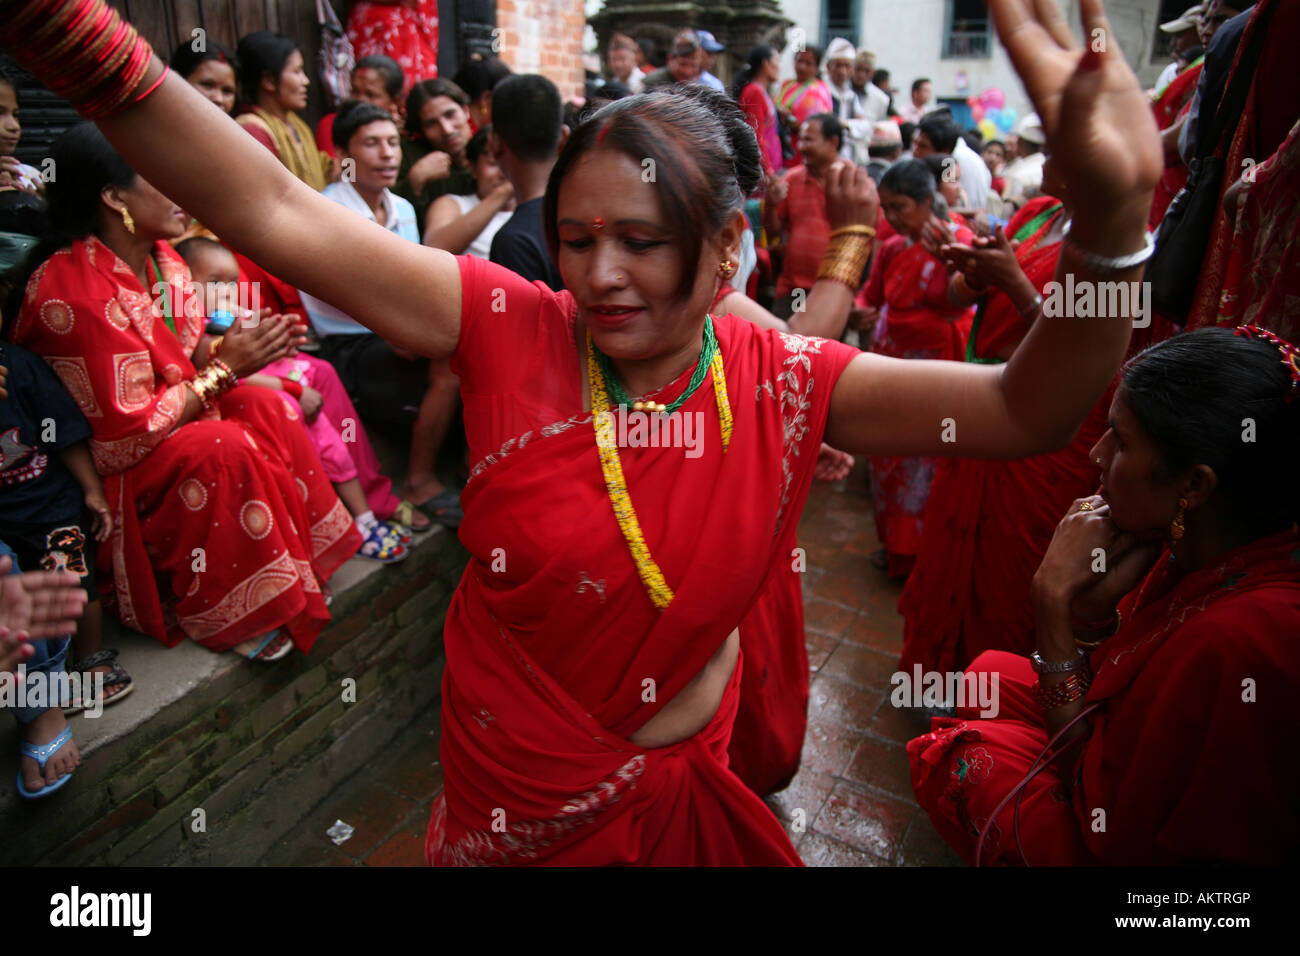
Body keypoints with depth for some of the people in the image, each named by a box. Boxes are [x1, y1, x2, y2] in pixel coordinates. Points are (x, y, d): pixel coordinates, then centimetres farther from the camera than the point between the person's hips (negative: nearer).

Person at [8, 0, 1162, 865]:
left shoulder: (785, 382, -15)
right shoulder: (511, 331, -19)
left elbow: (1024, 410, -19)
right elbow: (275, 215, -24)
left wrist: (1110, 215, -37)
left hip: (686, 779, 2)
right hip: (514, 793, -1)